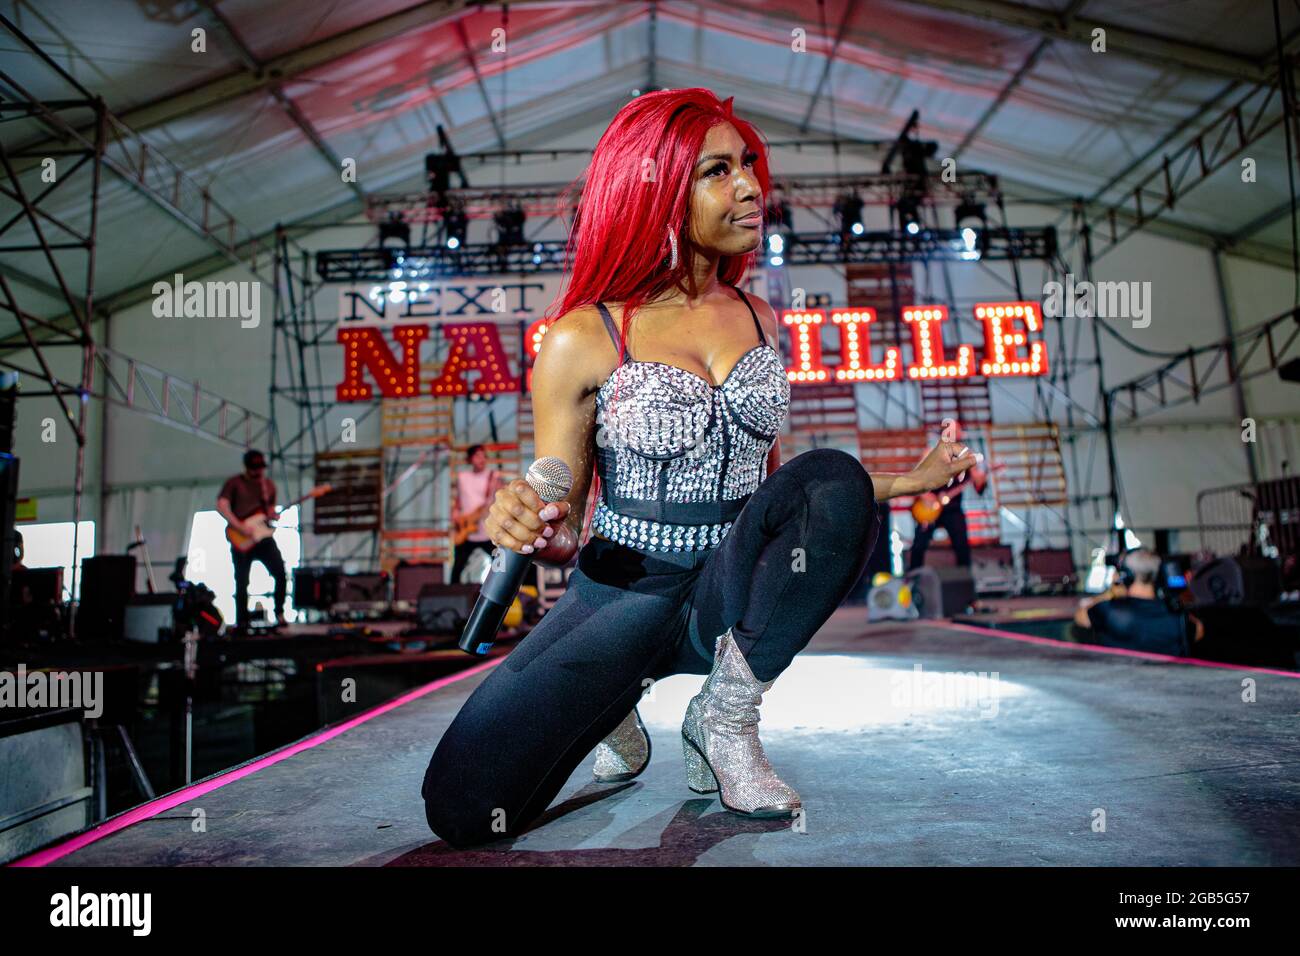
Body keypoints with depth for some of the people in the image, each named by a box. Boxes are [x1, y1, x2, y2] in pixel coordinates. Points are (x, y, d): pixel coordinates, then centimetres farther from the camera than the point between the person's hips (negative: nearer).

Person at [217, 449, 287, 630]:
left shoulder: (269, 484, 13)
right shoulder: (234, 483, -1)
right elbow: (221, 506, -10)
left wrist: (273, 515, -5)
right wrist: (240, 527, -18)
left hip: (263, 537, 3)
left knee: (280, 572, -11)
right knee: (242, 583, 1)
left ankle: (279, 613, 3)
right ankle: (242, 622, 11)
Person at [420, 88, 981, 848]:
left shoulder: (761, 322, 5)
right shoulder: (584, 340, -9)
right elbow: (561, 534, -5)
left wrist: (908, 482, 11)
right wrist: (529, 527, -29)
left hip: (732, 599, 4)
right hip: (626, 592, -3)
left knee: (837, 478, -28)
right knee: (465, 805, -23)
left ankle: (725, 715, -9)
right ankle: (615, 702, 9)